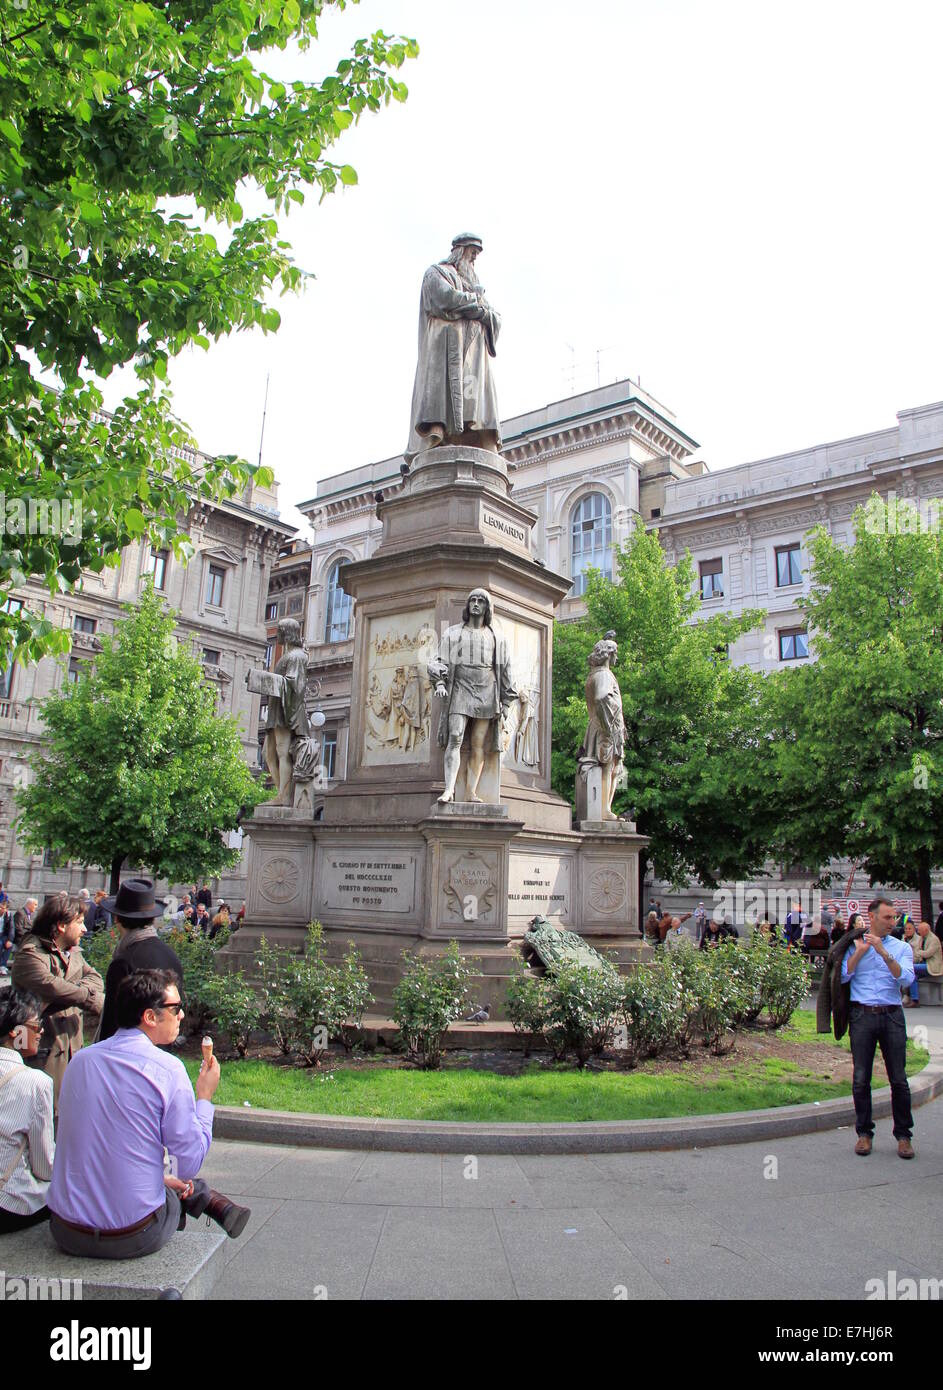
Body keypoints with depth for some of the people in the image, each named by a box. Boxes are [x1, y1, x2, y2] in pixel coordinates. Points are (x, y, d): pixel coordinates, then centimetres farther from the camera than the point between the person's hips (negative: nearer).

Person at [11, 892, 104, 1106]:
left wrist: (76, 990, -17)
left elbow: (94, 978, 4)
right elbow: (52, 987, -26)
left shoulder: (73, 952, 14)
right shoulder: (30, 955, -14)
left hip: (72, 1047, 8)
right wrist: (95, 1001, -20)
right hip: (44, 1054, -8)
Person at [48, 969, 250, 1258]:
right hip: (133, 1239, -5)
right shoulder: (168, 1069, -16)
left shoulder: (80, 1060, 3)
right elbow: (190, 1166, -11)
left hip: (66, 1233, 5)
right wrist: (205, 1097, 2)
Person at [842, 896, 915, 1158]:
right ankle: (864, 1133, 15)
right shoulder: (854, 944, 9)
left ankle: (903, 1134, 16)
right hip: (862, 1015, 0)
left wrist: (883, 953, -16)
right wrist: (860, 951, -8)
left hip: (892, 1016, 0)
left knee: (899, 1079, 2)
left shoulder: (901, 948, 9)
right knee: (861, 1079, 2)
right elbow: (843, 976, -2)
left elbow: (906, 980, -7)